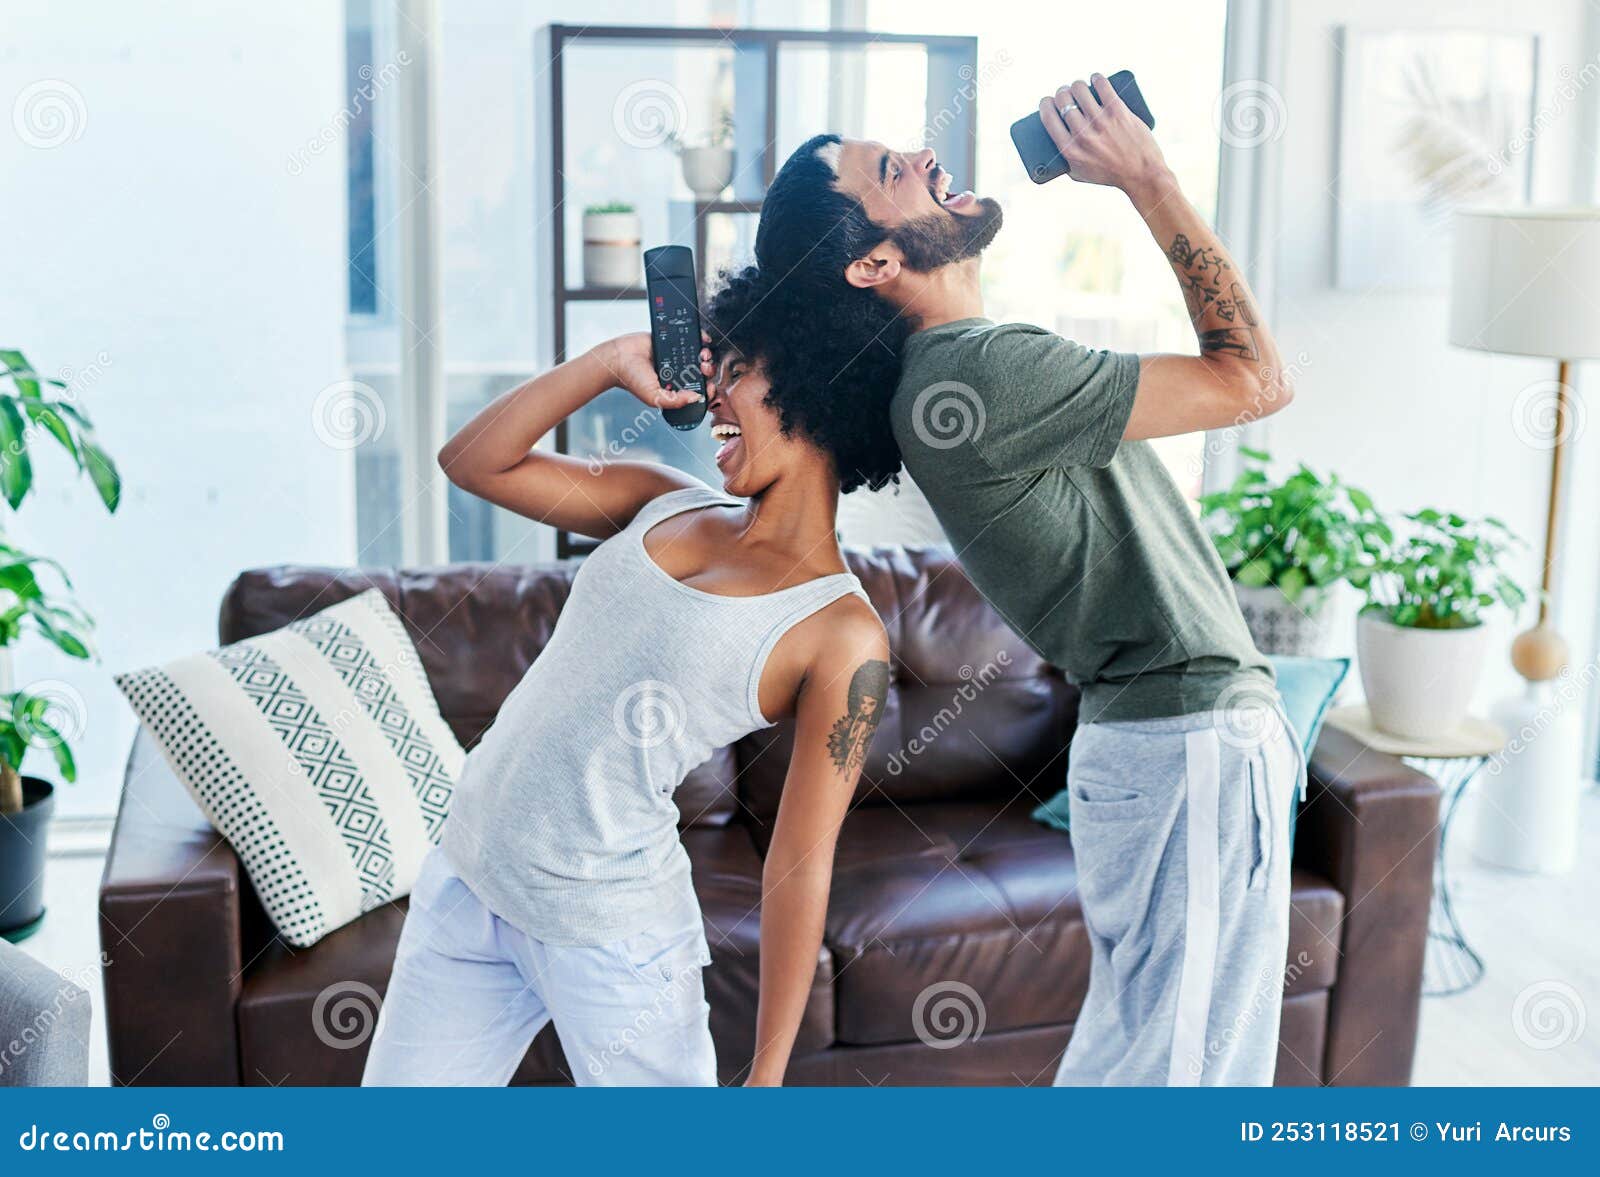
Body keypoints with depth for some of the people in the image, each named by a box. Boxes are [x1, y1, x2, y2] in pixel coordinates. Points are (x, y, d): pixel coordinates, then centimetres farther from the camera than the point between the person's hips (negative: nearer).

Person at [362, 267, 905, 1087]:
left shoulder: (843, 636, -14)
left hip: (605, 928, -6)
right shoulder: (667, 503, 5)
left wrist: (768, 1073, -11)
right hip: (467, 873, 6)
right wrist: (615, 363, -4)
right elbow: (472, 462, 7)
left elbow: (800, 866, -13)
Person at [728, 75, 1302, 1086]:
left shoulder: (966, 362, 9)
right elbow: (1254, 381, -18)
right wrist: (1149, 179, -12)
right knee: (1166, 1064, 2)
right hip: (1189, 747, -10)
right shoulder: (978, 373, -21)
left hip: (1204, 733, 10)